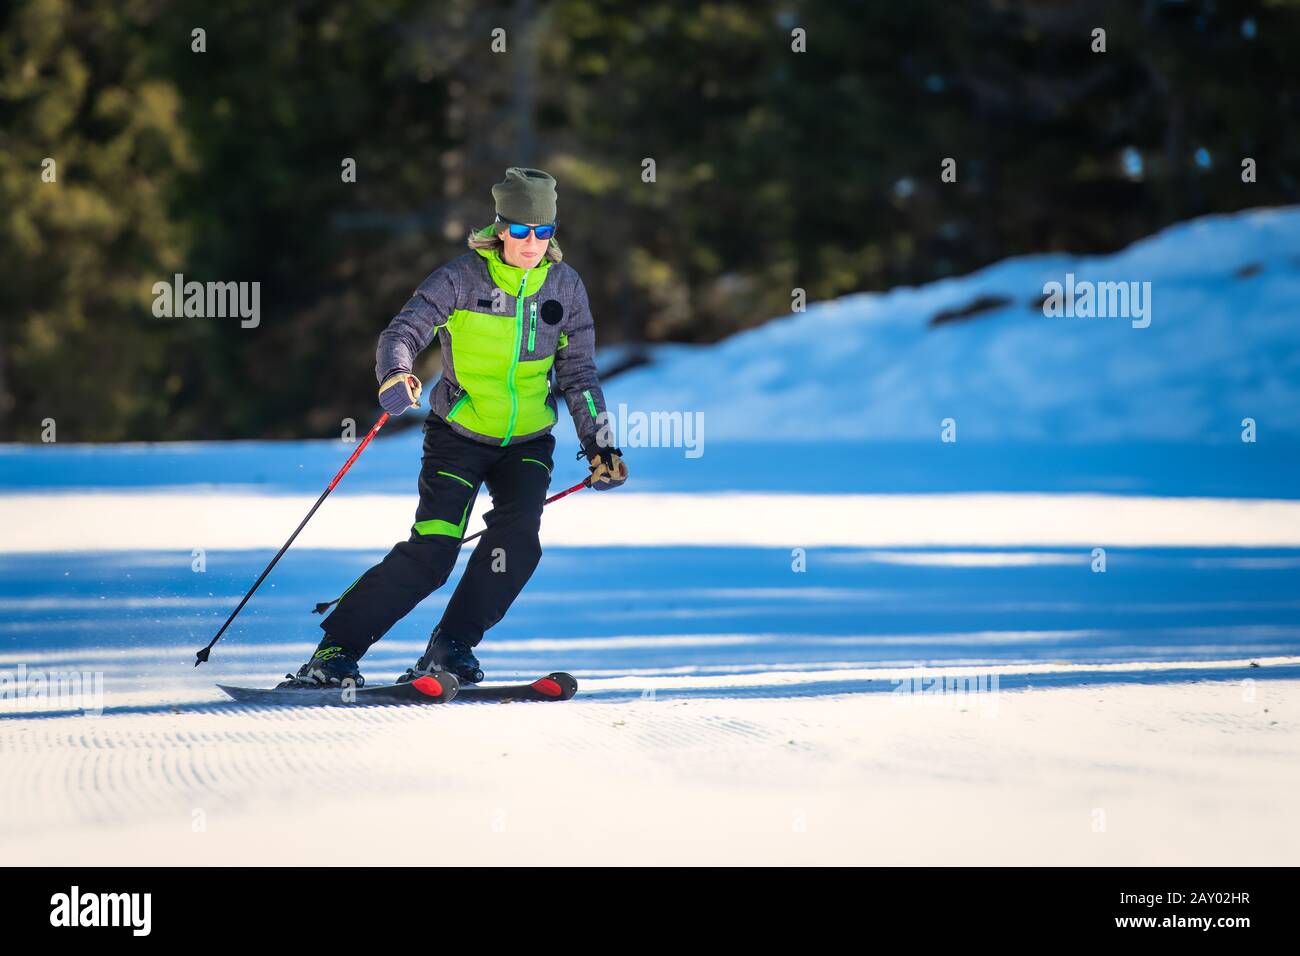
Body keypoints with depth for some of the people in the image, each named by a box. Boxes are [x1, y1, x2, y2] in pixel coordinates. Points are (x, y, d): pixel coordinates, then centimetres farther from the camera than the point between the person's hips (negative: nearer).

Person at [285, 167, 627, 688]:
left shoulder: (564, 286, -1)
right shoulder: (463, 278, -12)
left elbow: (577, 373, 7)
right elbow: (404, 331, -20)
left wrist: (599, 445, 1)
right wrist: (395, 377, -42)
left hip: (527, 441, 3)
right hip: (459, 435, -3)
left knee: (517, 538, -22)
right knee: (430, 552, -16)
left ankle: (451, 649, -6)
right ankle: (336, 650, -7)